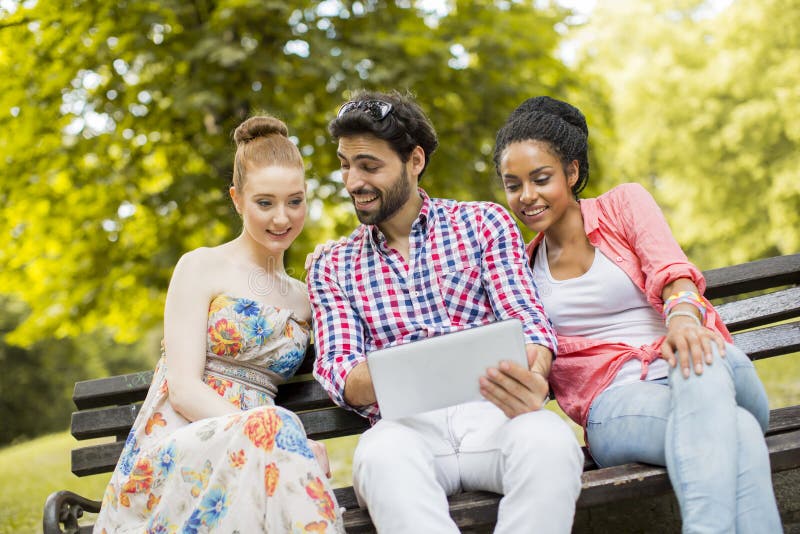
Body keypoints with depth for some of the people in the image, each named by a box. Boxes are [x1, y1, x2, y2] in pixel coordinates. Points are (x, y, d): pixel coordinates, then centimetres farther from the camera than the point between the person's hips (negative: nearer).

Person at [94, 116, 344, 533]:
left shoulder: (302, 300, 21)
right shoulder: (201, 268, 5)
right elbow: (183, 389, -6)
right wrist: (269, 432, -21)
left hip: (253, 450, 3)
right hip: (173, 448, -3)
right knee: (271, 426, -37)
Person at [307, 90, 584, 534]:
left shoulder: (484, 223, 14)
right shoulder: (331, 268, 18)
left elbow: (527, 321, 3)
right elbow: (338, 371, 6)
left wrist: (533, 376, -23)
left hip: (491, 409, 0)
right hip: (406, 422, 0)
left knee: (549, 442, -35)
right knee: (382, 457, -37)